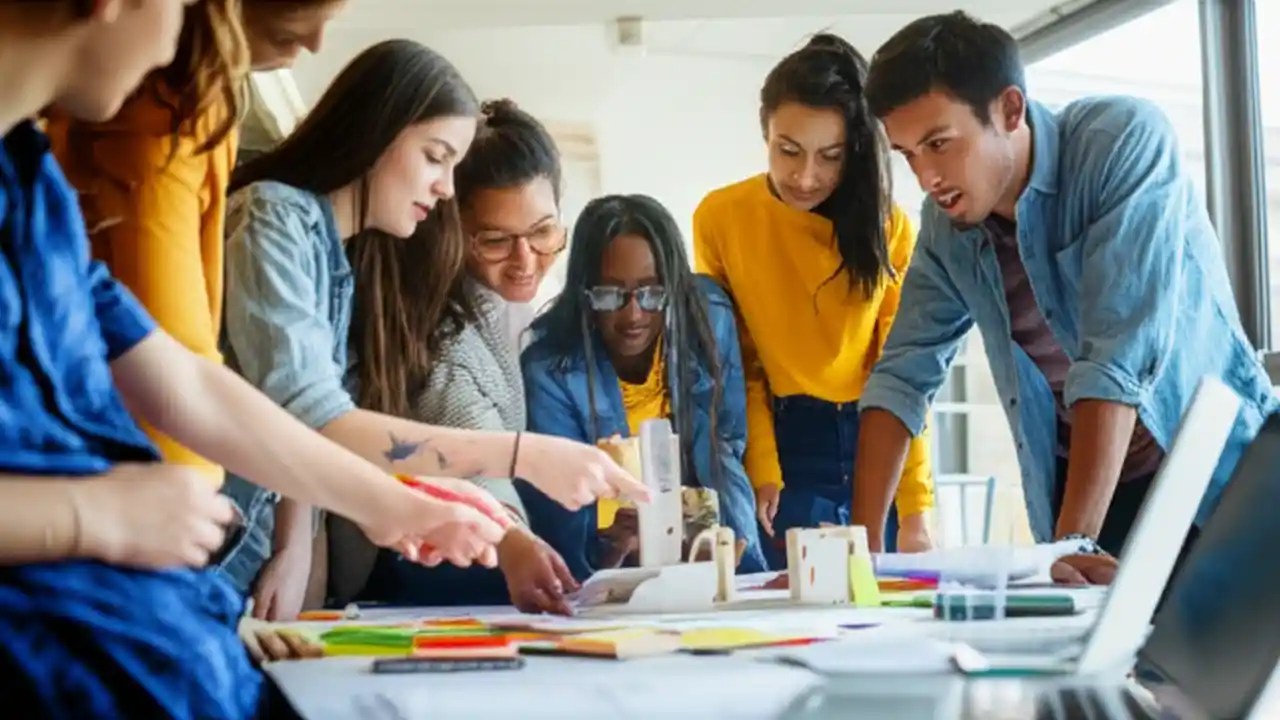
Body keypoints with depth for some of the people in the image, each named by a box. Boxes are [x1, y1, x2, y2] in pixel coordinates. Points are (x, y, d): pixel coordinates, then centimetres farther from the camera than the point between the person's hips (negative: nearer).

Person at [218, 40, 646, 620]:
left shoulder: (348, 256, 11)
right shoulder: (273, 219, -15)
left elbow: (309, 432, 5)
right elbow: (308, 422, -26)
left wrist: (294, 552, -13)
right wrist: (523, 456, -28)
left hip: (249, 562, 8)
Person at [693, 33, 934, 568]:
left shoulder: (890, 227, -3)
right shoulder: (720, 219, -6)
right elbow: (734, 362, -2)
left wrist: (915, 509, -12)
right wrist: (760, 472, -13)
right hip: (789, 447, -1)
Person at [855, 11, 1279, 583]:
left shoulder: (1124, 141, -20)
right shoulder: (944, 224, -4)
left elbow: (1118, 354, -27)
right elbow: (902, 375, 0)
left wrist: (1077, 541, -32)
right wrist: (861, 546, -8)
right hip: (1078, 482, 4)